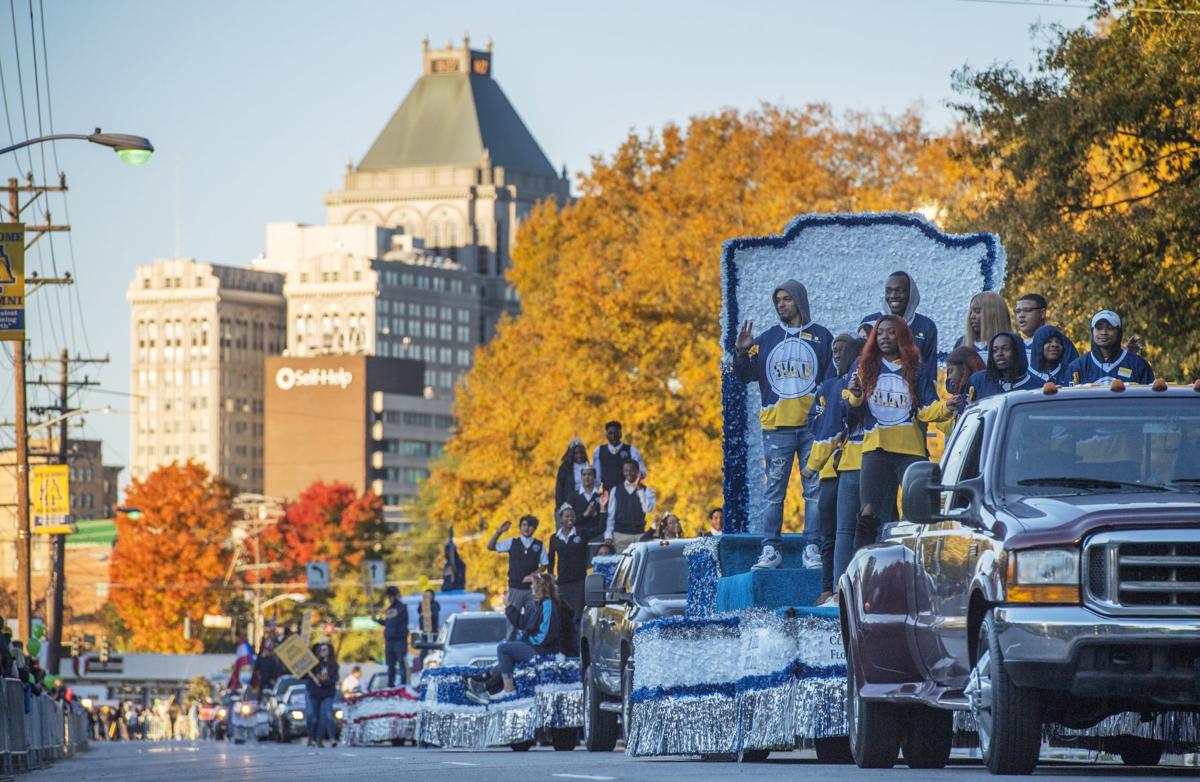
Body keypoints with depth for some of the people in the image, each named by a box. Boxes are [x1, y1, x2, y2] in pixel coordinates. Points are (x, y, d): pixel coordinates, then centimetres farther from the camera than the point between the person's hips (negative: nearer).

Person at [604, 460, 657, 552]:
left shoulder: (647, 491, 6)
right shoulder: (615, 491, 10)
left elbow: (648, 509, -12)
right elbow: (610, 515, 9)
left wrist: (639, 489, -14)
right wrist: (608, 536, 0)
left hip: (639, 536, -1)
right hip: (620, 535, 1)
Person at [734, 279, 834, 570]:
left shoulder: (821, 337, 8)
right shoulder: (766, 339, 12)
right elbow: (745, 376, 8)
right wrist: (742, 352, -10)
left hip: (812, 425, -1)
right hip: (776, 426, 1)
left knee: (816, 489, -2)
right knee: (774, 492, 0)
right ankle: (770, 550, 1)